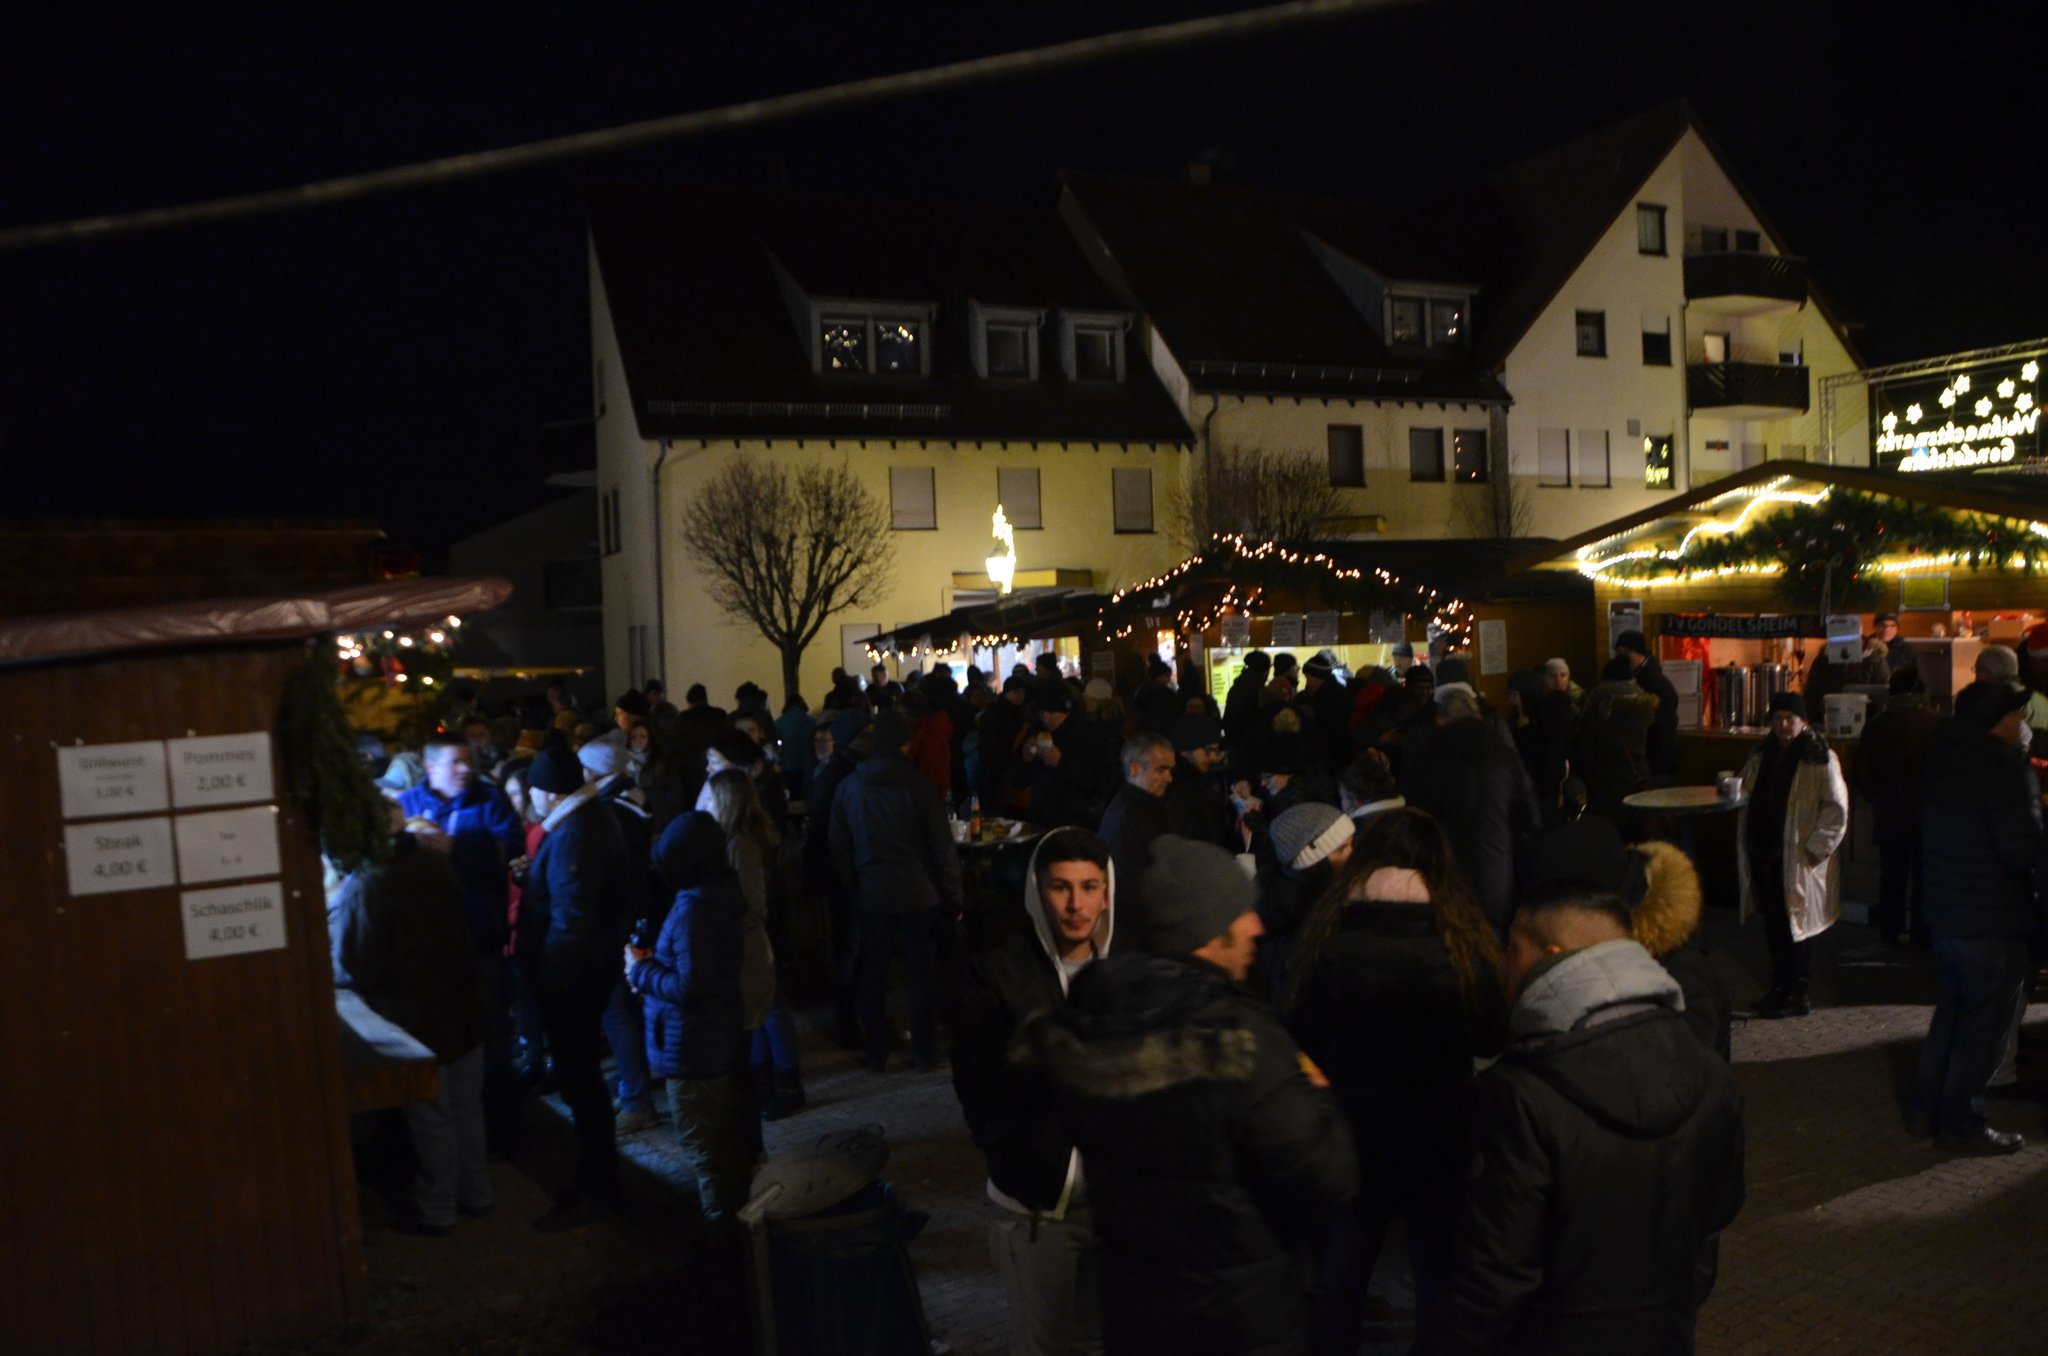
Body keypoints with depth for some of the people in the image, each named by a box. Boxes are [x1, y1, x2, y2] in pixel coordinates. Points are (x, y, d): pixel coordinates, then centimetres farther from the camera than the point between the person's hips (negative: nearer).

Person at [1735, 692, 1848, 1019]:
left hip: (1796, 859, -6)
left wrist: (1815, 848, -13)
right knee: (1773, 924, 13)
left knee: (1795, 925, 0)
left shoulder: (1821, 759, -9)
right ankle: (1780, 988, 24)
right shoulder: (1761, 755, 11)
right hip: (1762, 853, 6)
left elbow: (1837, 808, -10)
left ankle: (1799, 994, 10)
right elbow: (1746, 796, 23)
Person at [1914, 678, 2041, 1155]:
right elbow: (2025, 850, -24)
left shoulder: (1946, 759, 6)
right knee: (1987, 1022, 3)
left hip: (1946, 910, 8)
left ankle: (1932, 1101, 30)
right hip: (1993, 919, -8)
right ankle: (1961, 1122, 10)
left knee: (1953, 1007, 21)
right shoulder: (2006, 769, -21)